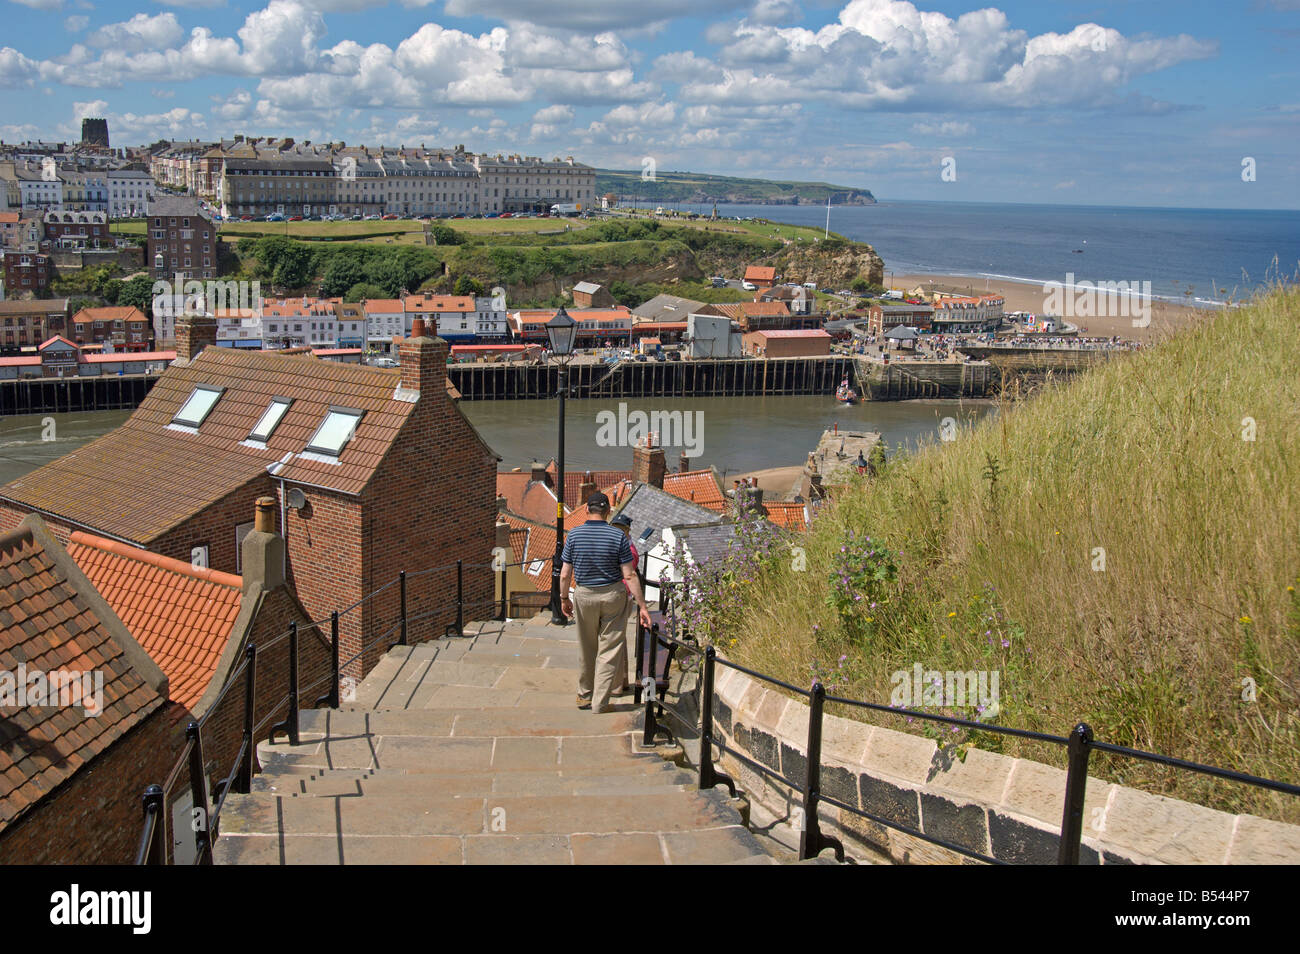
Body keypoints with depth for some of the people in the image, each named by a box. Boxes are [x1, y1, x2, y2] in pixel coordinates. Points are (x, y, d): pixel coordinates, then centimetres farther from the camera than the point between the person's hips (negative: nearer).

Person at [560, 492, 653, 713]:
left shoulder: (574, 536, -5)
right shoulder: (619, 537, -10)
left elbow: (565, 575, -2)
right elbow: (630, 576, -11)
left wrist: (564, 598, 14)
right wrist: (642, 606, -6)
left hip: (583, 596, 2)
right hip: (613, 595, -2)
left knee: (587, 650, 16)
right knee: (609, 649, 5)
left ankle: (585, 695, 29)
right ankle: (600, 702, 6)